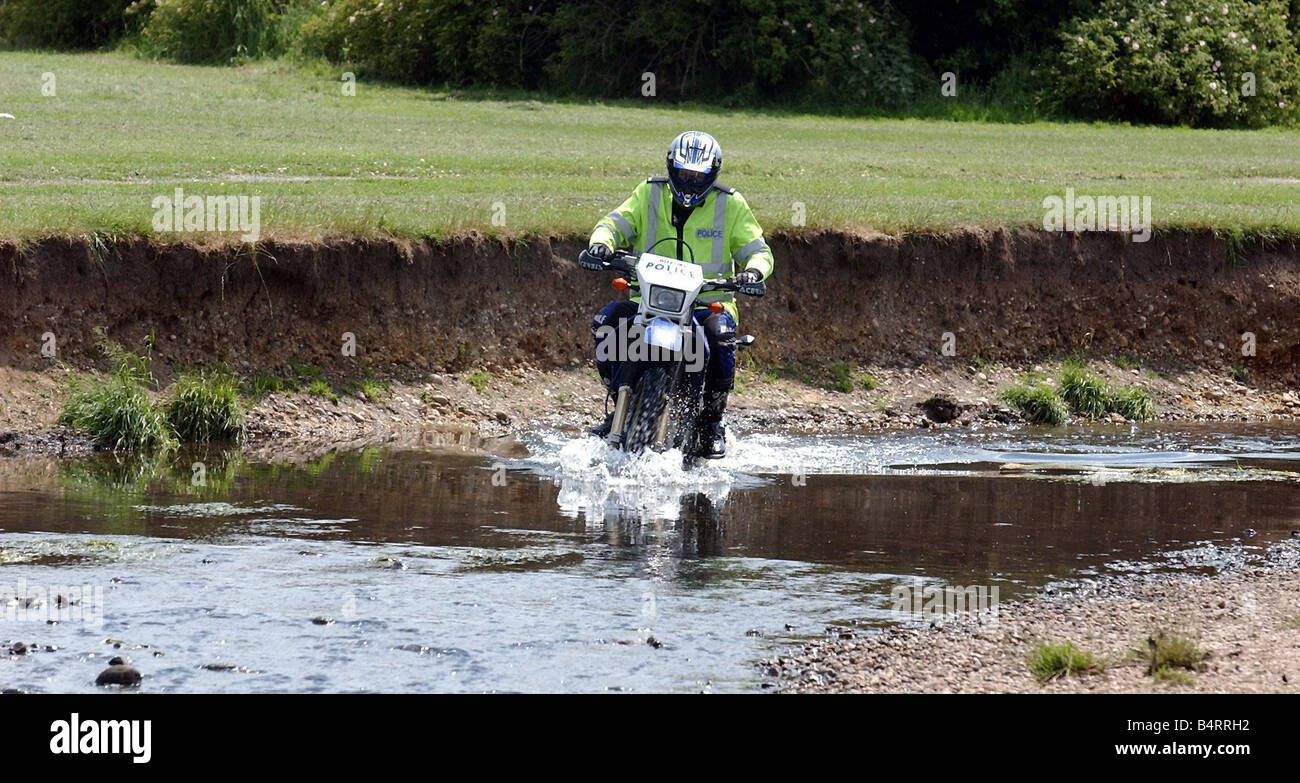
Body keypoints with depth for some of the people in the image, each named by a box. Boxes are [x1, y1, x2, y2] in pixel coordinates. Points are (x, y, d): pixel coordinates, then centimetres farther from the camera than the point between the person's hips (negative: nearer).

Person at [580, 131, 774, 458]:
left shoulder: (730, 205, 4)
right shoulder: (649, 194, 8)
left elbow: (758, 250, 4)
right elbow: (616, 223, 0)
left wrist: (753, 271, -21)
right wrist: (601, 243, -24)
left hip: (709, 303, -2)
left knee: (721, 333, -34)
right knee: (605, 323, -22)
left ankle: (712, 421, -13)